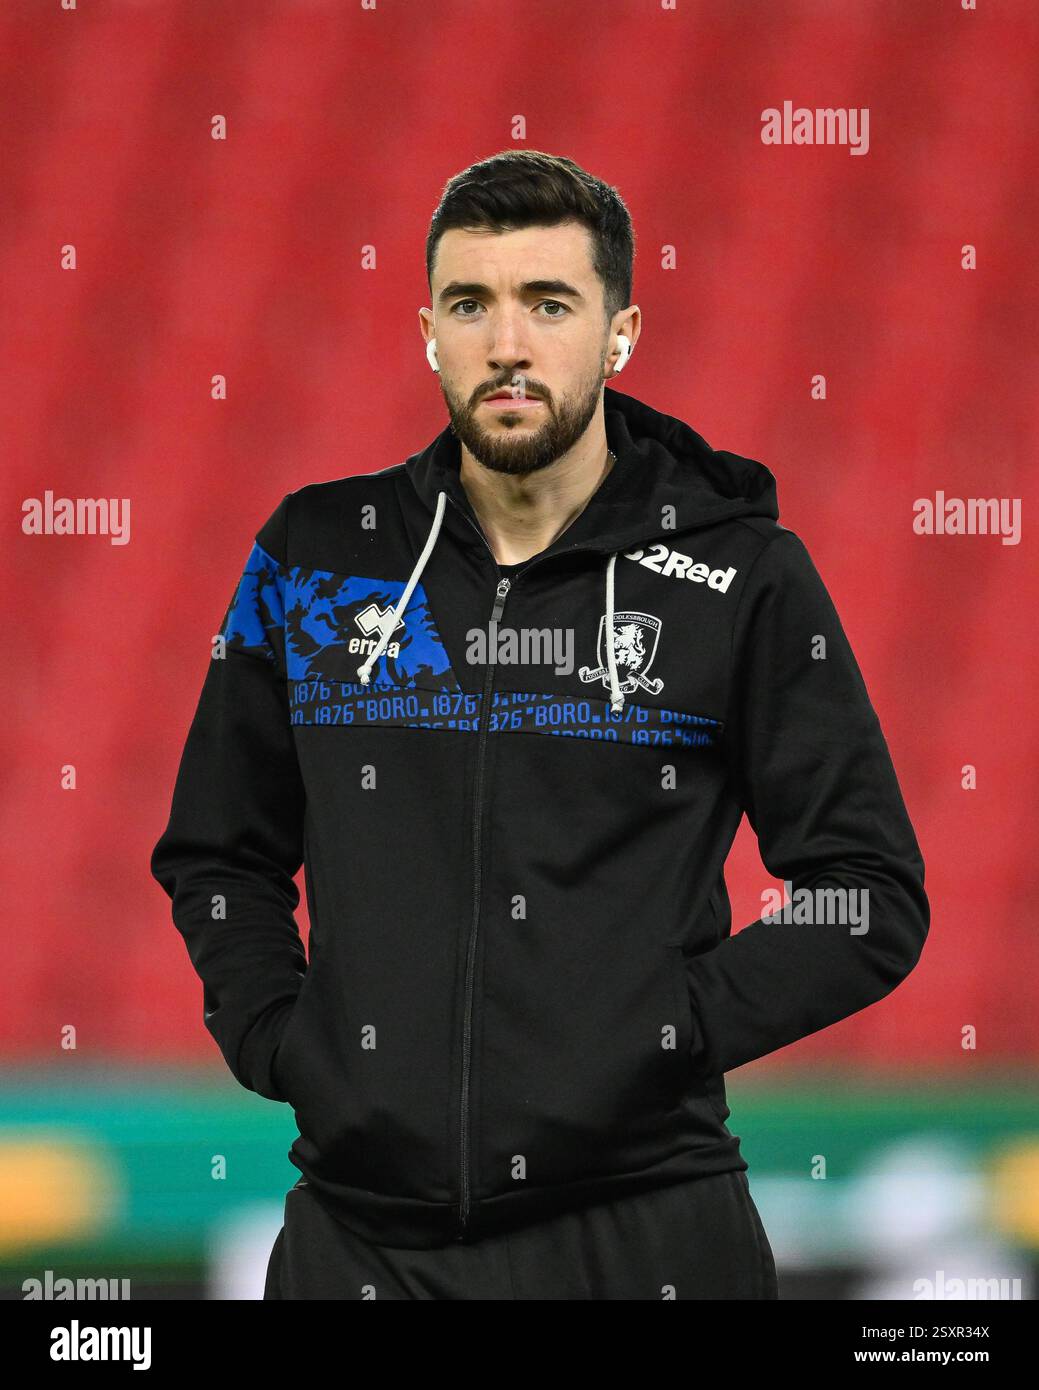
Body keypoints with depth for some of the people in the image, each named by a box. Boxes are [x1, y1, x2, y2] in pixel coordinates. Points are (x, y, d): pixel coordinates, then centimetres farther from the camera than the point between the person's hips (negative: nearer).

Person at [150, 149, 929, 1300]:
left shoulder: (739, 575, 0)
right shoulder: (316, 556, 7)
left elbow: (870, 901, 0)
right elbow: (216, 858, 17)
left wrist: (662, 1033, -9)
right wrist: (282, 1044, 1)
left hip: (639, 1232, -2)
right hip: (366, 1230, 2)